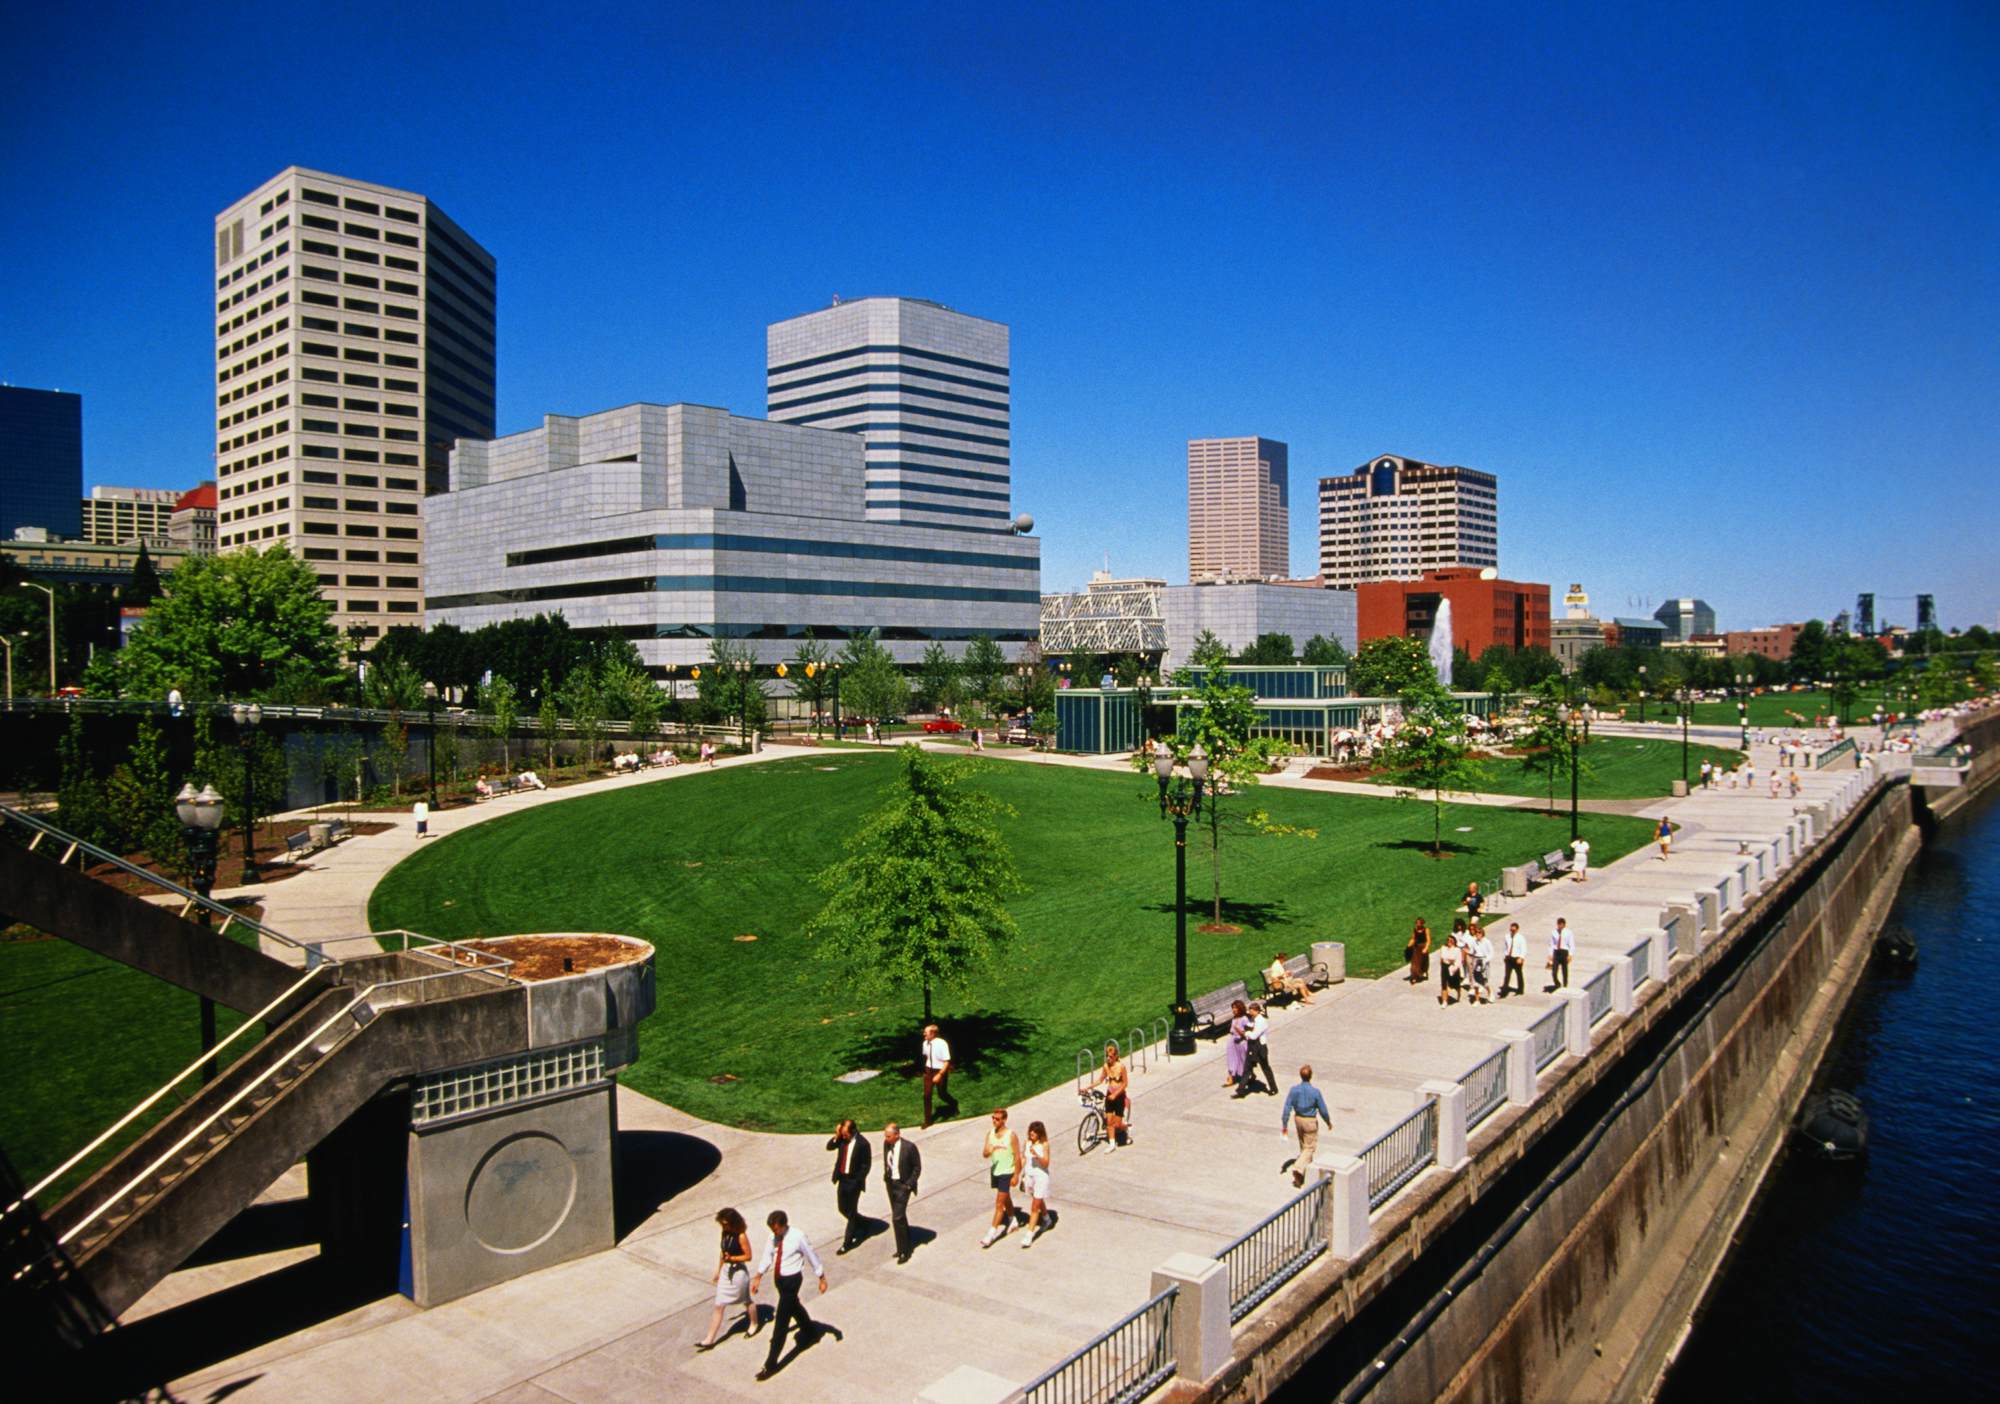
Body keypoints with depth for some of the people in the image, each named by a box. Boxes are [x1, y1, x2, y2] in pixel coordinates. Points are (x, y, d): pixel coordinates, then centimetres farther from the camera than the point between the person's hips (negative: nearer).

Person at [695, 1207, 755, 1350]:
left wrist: (732, 1258, -30)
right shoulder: (725, 1233, -2)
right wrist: (718, 1271, 17)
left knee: (745, 1301, 16)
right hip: (726, 1271, 6)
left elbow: (748, 1256, -18)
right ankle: (709, 1340, 9)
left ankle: (753, 1324, 42)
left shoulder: (741, 1236, -22)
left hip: (738, 1272, -6)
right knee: (719, 1306, 6)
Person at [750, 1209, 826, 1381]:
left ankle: (771, 1364, 2)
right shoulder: (773, 1236, -8)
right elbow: (767, 1256, 6)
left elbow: (812, 1257, -12)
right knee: (793, 1307, 29)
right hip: (779, 1278, 7)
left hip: (791, 1280, -7)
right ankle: (810, 1331, 56)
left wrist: (822, 1278, -2)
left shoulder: (798, 1236, -24)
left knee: (781, 1322, -5)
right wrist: (758, 1276, 1)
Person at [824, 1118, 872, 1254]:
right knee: (842, 1208, 17)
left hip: (854, 1181, -6)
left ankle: (846, 1243, 13)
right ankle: (861, 1223, 42)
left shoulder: (863, 1143, -20)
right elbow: (829, 1147, 1)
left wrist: (858, 1181, -14)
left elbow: (865, 1165, -13)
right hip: (842, 1178, 6)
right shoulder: (842, 1138, -3)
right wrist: (836, 1137, -15)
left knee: (851, 1213, 3)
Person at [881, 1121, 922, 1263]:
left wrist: (909, 1185, -13)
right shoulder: (886, 1144, -3)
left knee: (897, 1218, -9)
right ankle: (905, 1245, 33)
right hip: (890, 1183, 6)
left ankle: (904, 1251, 4)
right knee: (899, 1216, 18)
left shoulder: (909, 1147, -19)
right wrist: (886, 1177, 7)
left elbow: (917, 1168, -10)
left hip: (902, 1185, -6)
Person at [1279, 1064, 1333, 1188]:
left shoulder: (1294, 1089, -13)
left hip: (1299, 1119, 4)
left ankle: (1307, 1167, 40)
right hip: (1311, 1122, -4)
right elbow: (1323, 1110, -11)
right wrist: (1329, 1122, 7)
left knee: (1303, 1146, 23)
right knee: (1310, 1147, 5)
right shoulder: (1315, 1091, -21)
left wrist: (1284, 1124, -1)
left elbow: (1287, 1108, -10)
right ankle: (1298, 1168, -13)